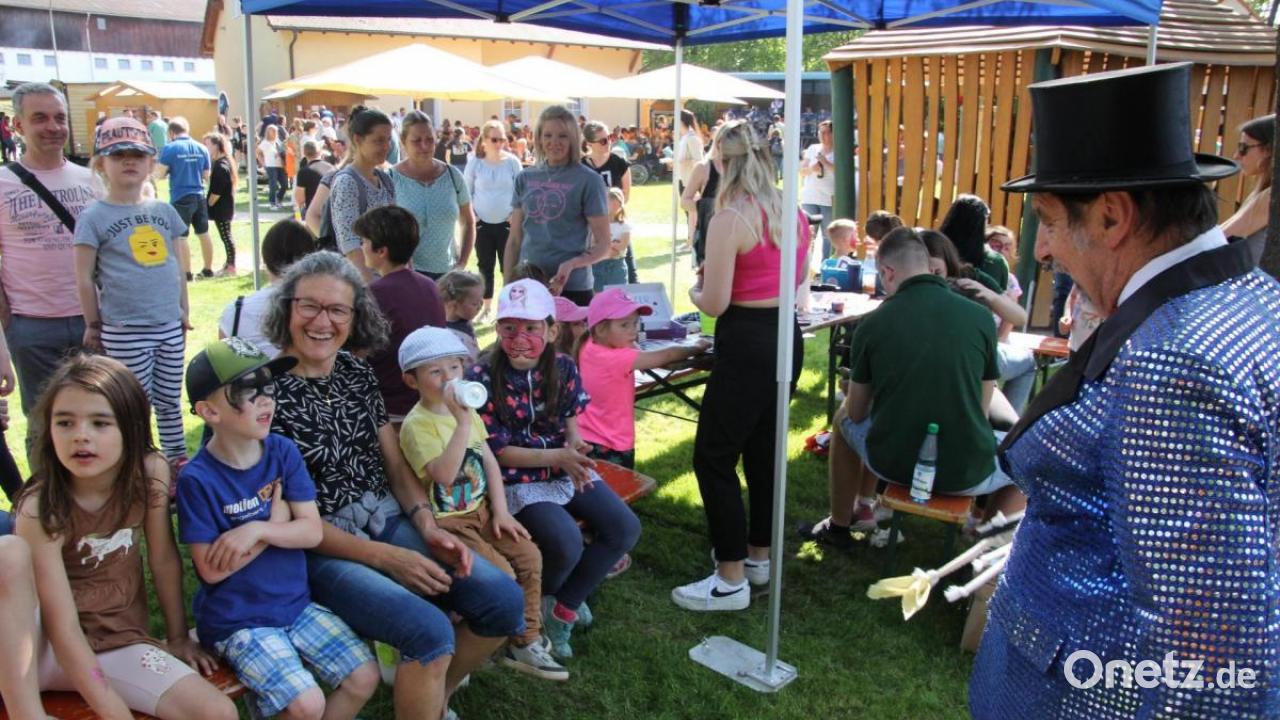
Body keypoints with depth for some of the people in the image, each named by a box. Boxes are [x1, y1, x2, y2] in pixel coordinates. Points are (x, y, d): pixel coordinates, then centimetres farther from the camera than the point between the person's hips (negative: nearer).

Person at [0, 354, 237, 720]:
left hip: (118, 645, 2)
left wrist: (178, 636, 7)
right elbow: (64, 627, -23)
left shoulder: (151, 473, -13)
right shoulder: (40, 509, -21)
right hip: (41, 648, -2)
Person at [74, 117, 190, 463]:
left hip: (170, 325, 4)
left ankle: (179, 460, 29)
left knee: (170, 400, 15)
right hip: (125, 331, -4)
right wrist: (93, 326, -2)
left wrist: (184, 310, 15)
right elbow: (85, 278, -4)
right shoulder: (94, 217, -6)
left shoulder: (164, 211, 7)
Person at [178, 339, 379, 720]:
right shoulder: (197, 479, -16)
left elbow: (312, 531, -6)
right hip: (237, 620, -5)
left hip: (296, 603, 5)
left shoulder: (283, 451, -3)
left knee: (365, 678, 0)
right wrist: (276, 522, -14)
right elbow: (212, 569, -16)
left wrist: (257, 530, -22)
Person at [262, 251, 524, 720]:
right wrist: (384, 557, -18)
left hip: (389, 520, 6)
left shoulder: (356, 372, 6)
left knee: (504, 601, -8)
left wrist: (428, 527, -8)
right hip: (319, 548, -6)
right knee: (431, 632, -28)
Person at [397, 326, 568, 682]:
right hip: (446, 522, -7)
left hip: (480, 511, 8)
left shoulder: (467, 412, 7)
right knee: (502, 575, -18)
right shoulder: (417, 424, -19)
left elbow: (489, 462, 8)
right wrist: (462, 421, -36)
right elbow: (445, 474, -33)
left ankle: (527, 641, 11)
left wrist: (501, 511, 0)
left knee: (530, 556, -1)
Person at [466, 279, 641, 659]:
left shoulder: (564, 367, -1)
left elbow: (571, 426, 7)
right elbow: (498, 451, -14)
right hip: (518, 480, -6)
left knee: (626, 529, -8)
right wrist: (558, 457, -24)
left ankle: (562, 607, 6)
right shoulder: (482, 376, -15)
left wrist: (574, 449, -18)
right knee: (567, 545, -27)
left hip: (565, 470, 6)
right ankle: (535, 608, 9)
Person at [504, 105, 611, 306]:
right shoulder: (525, 178, 8)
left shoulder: (588, 181, -4)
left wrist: (572, 264, -21)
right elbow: (515, 239, 12)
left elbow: (602, 244, -4)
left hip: (572, 287, -3)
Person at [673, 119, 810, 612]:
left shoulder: (729, 219, -16)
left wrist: (695, 288, 4)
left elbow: (714, 304, -17)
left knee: (713, 458, 2)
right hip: (787, 337, 8)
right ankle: (758, 555, 33)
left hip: (747, 345, -8)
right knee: (763, 449, 20)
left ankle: (731, 580, 7)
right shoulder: (794, 215, 7)